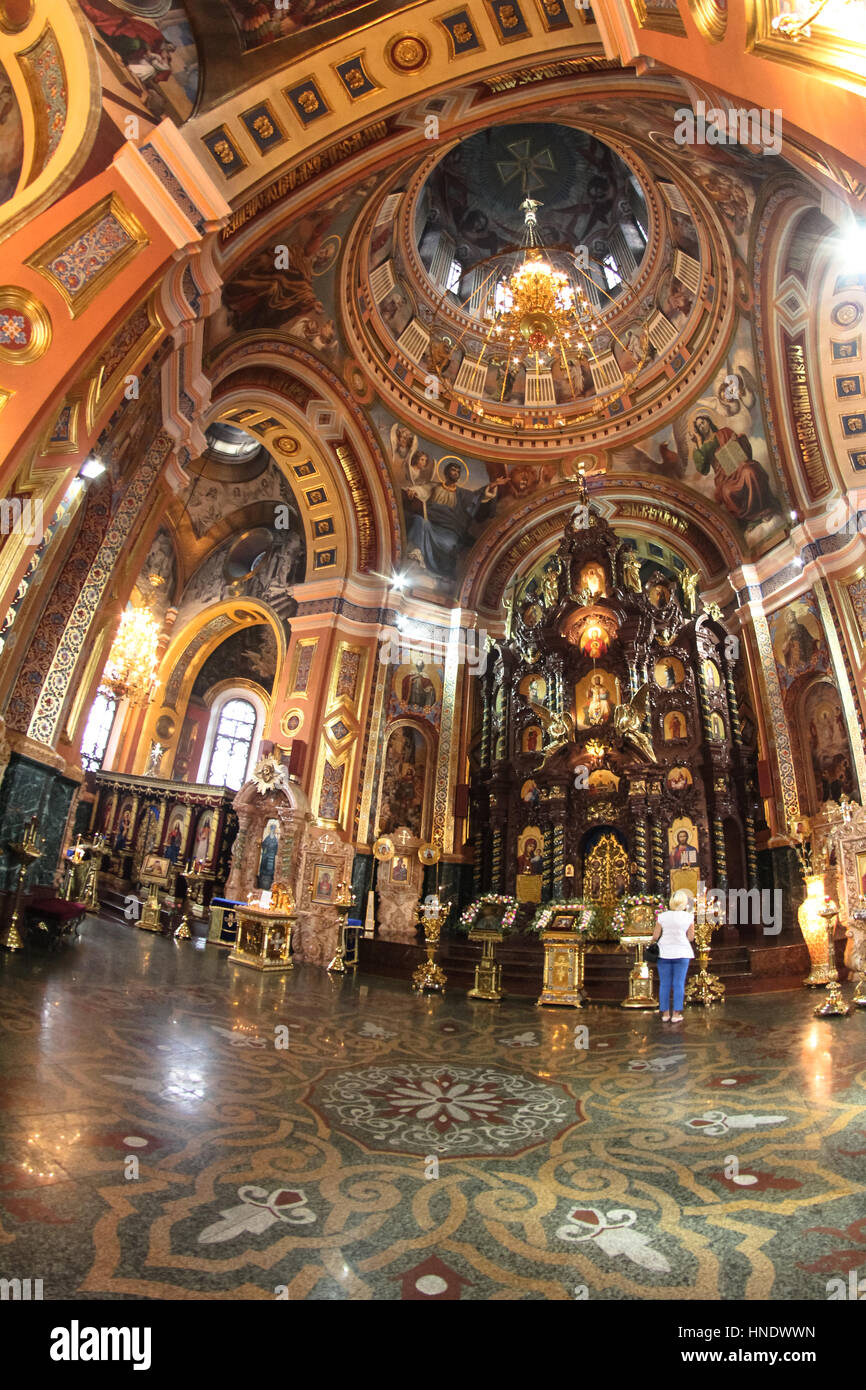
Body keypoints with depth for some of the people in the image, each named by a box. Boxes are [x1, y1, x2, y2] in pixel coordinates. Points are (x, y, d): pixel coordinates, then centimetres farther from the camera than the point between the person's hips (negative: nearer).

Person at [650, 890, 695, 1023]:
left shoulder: (662, 917, -4)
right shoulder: (688, 917, -5)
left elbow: (655, 936, -3)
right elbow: (691, 938, 1)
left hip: (664, 953, 1)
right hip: (681, 953, -1)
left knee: (664, 984, 7)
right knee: (679, 984, 5)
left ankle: (665, 1014, 10)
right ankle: (676, 1015, 5)